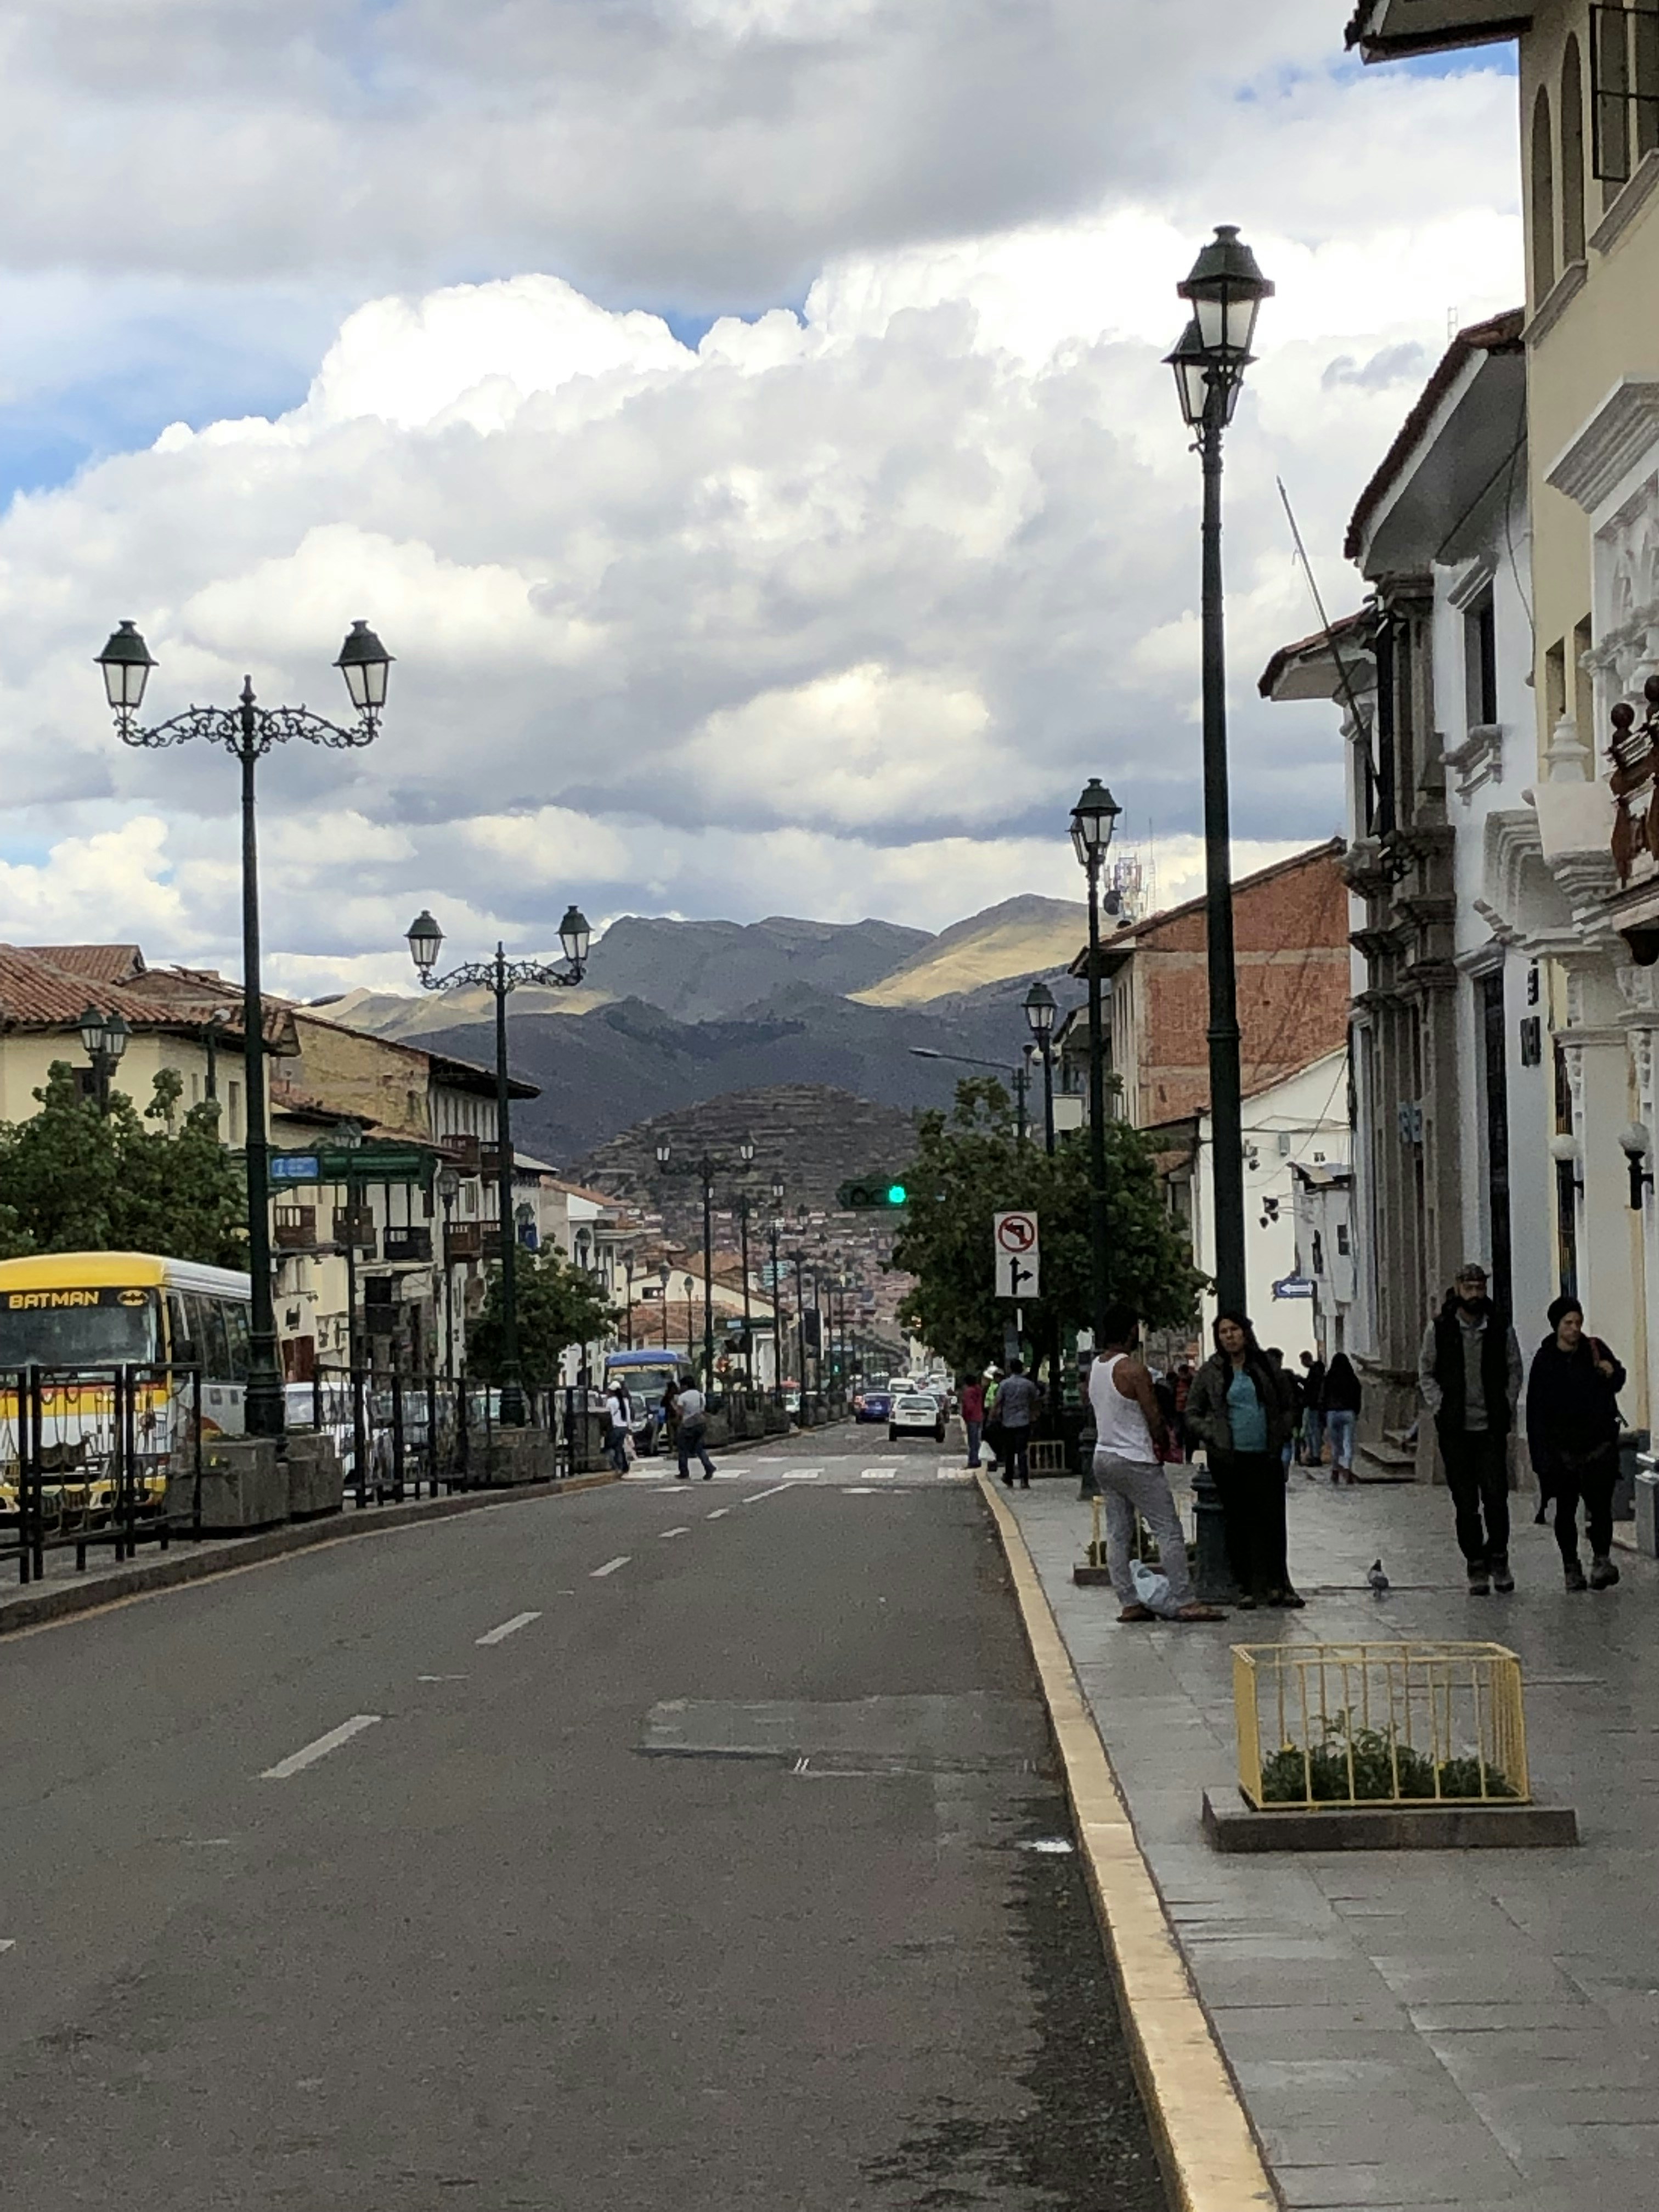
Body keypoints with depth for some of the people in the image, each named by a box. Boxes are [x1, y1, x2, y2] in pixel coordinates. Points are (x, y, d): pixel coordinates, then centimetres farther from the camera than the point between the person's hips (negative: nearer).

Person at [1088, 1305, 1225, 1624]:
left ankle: (1129, 1603, 8)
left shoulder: (1095, 1368, 9)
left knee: (1118, 1534, 8)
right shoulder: (1134, 1369, -16)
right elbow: (1154, 1419, -15)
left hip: (1104, 1457, 8)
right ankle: (1183, 1602, -7)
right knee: (1169, 1530, -4)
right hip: (1135, 1462, -8)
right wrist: (1162, 1444, 5)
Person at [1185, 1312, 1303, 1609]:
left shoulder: (1265, 1367, 8)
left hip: (1266, 1457, 1)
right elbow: (1192, 1414, 8)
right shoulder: (1211, 1372, 4)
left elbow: (1287, 1408, 16)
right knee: (1238, 1522, 2)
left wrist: (1280, 1436, 2)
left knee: (1273, 1520, -3)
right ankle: (1246, 1588, 7)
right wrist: (1212, 1437, -6)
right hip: (1229, 1459, -1)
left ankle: (1278, 1586, 3)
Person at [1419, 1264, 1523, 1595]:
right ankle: (1476, 1566, 9)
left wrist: (1507, 1407, 3)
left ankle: (1498, 1557, 13)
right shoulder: (1439, 1329, 1)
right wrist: (1439, 1407, -2)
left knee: (1496, 1495, -6)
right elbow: (1426, 1372, 9)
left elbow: (1514, 1370, 14)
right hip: (1454, 1428, 0)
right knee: (1465, 1502, 2)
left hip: (1492, 1426, 0)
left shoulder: (1501, 1329, 3)